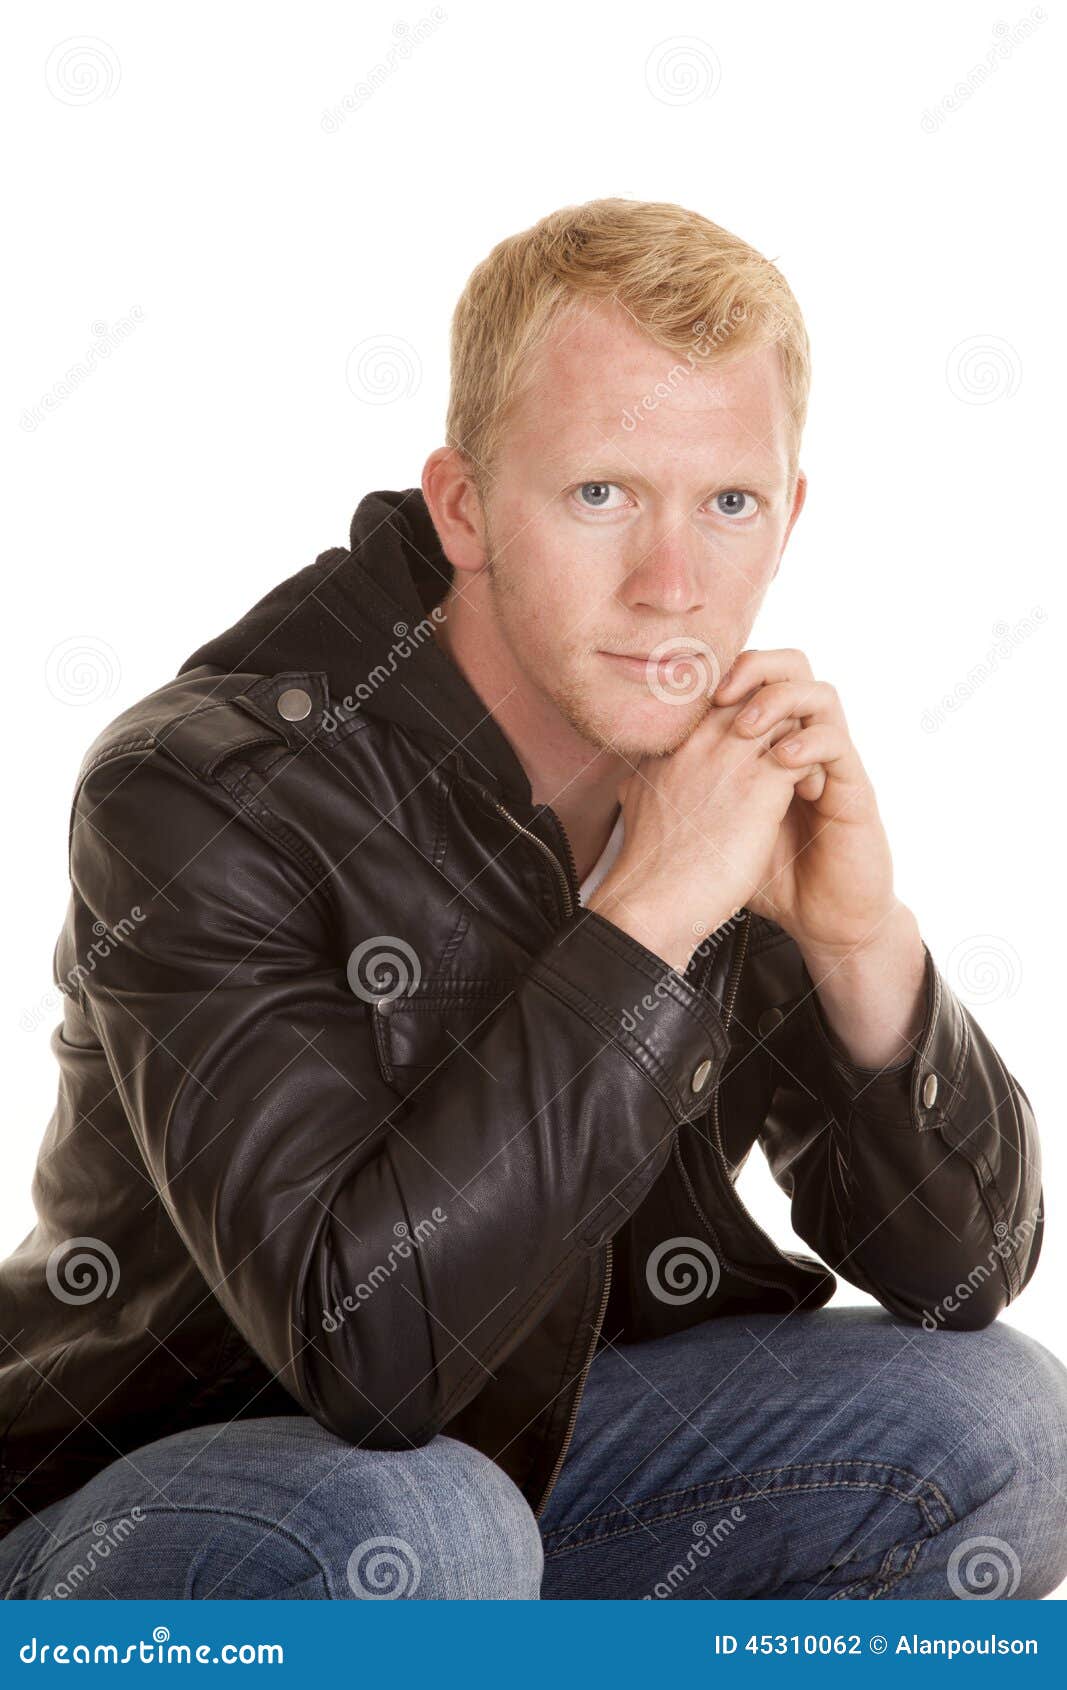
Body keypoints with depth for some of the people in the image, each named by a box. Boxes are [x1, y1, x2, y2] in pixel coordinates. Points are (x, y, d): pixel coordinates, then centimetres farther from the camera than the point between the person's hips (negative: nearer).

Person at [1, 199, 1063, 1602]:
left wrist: (864, 944, -24)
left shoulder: (738, 774, -7)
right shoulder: (198, 797, -25)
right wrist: (645, 917, -34)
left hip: (519, 1456, 6)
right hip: (134, 1528, -5)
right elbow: (367, 1340, -35)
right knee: (409, 1525, -36)